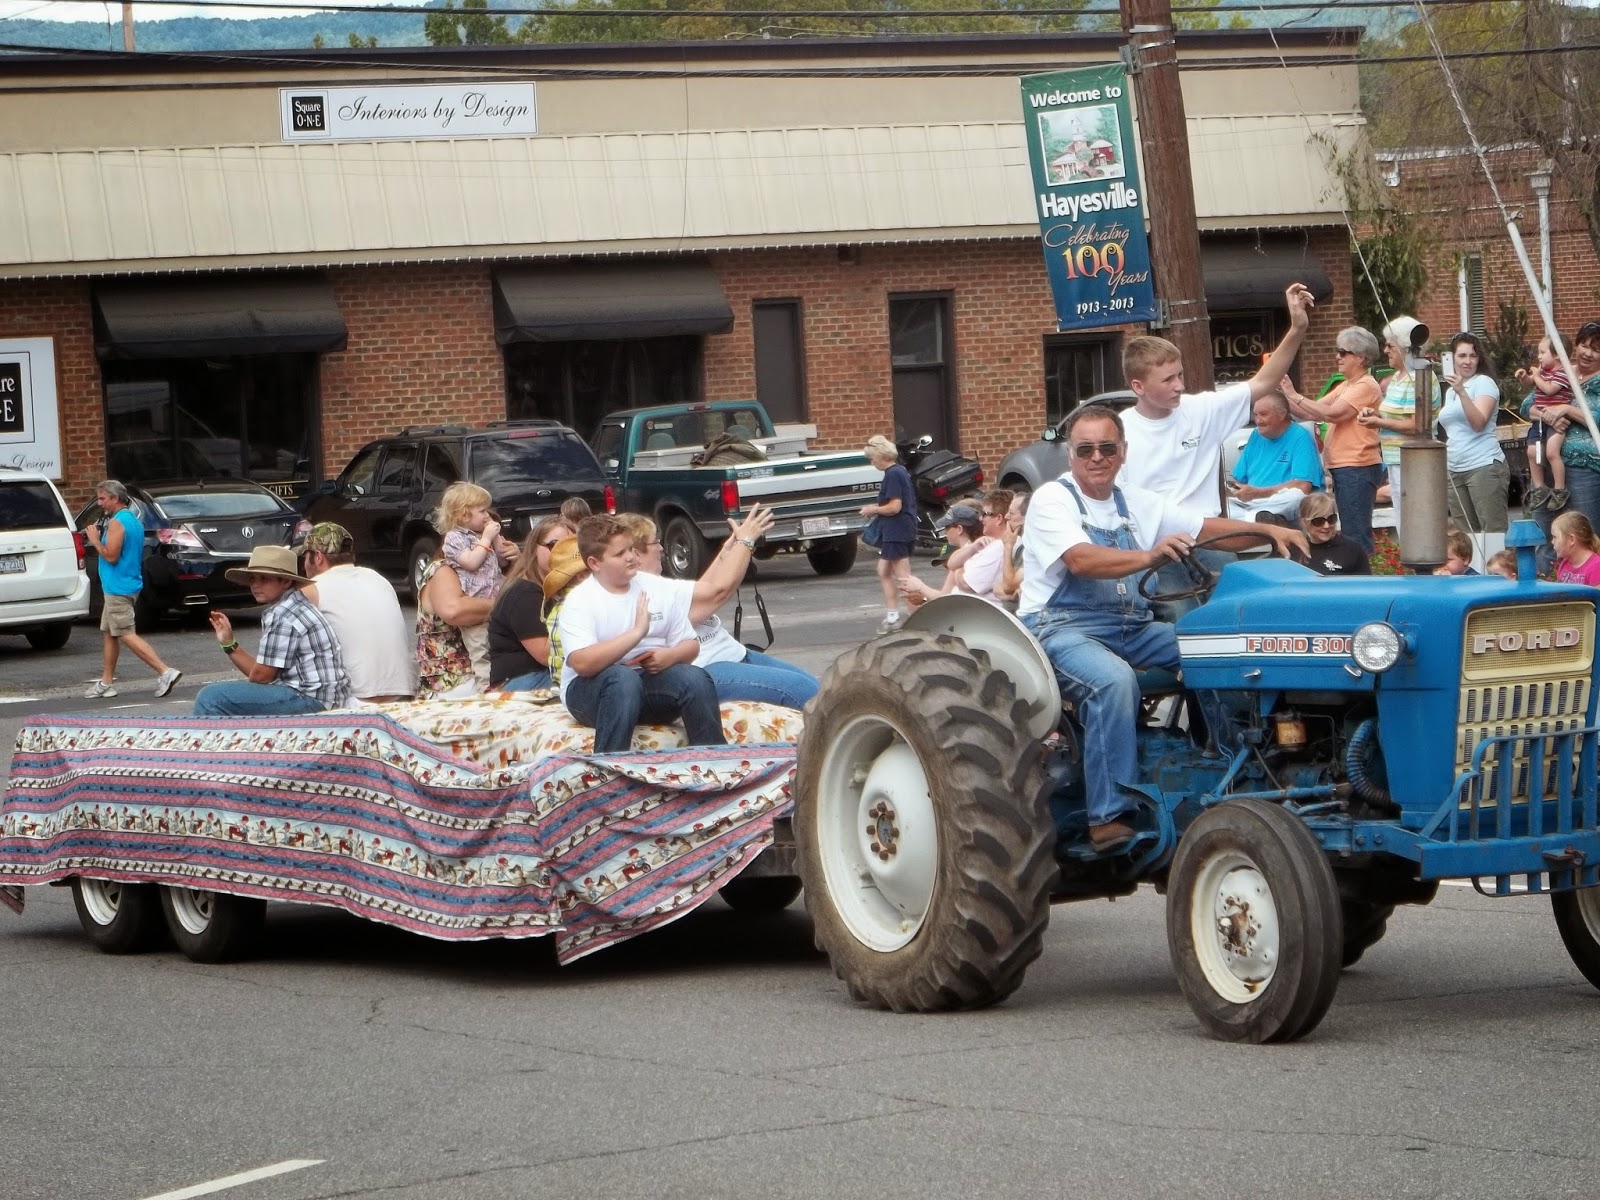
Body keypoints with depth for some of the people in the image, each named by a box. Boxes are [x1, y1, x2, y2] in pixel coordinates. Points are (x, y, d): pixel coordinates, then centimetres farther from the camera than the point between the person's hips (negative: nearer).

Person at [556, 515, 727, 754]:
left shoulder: (655, 588, 7)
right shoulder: (579, 602, -9)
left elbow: (691, 645, 12)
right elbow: (582, 663, -25)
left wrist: (671, 656, -13)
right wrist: (637, 632, -26)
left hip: (651, 682, 5)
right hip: (593, 689, -4)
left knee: (695, 678, -24)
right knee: (623, 678, -37)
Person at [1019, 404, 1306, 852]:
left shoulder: (1137, 503, 14)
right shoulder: (1052, 500, -6)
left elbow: (1207, 527, 11)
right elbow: (1080, 560, -24)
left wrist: (1269, 530, -5)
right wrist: (1149, 557, -39)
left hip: (1131, 627, 7)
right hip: (1062, 627, -7)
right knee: (1114, 680, -37)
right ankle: (1110, 816, -34)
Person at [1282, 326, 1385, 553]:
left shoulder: (1366, 386, -11)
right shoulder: (1344, 387, 19)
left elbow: (1332, 413, -21)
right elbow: (1312, 413, 14)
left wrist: (1296, 396, -16)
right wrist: (1285, 399, 0)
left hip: (1358, 469, -10)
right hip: (1342, 468, 10)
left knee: (1357, 535, -11)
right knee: (1350, 534, 14)